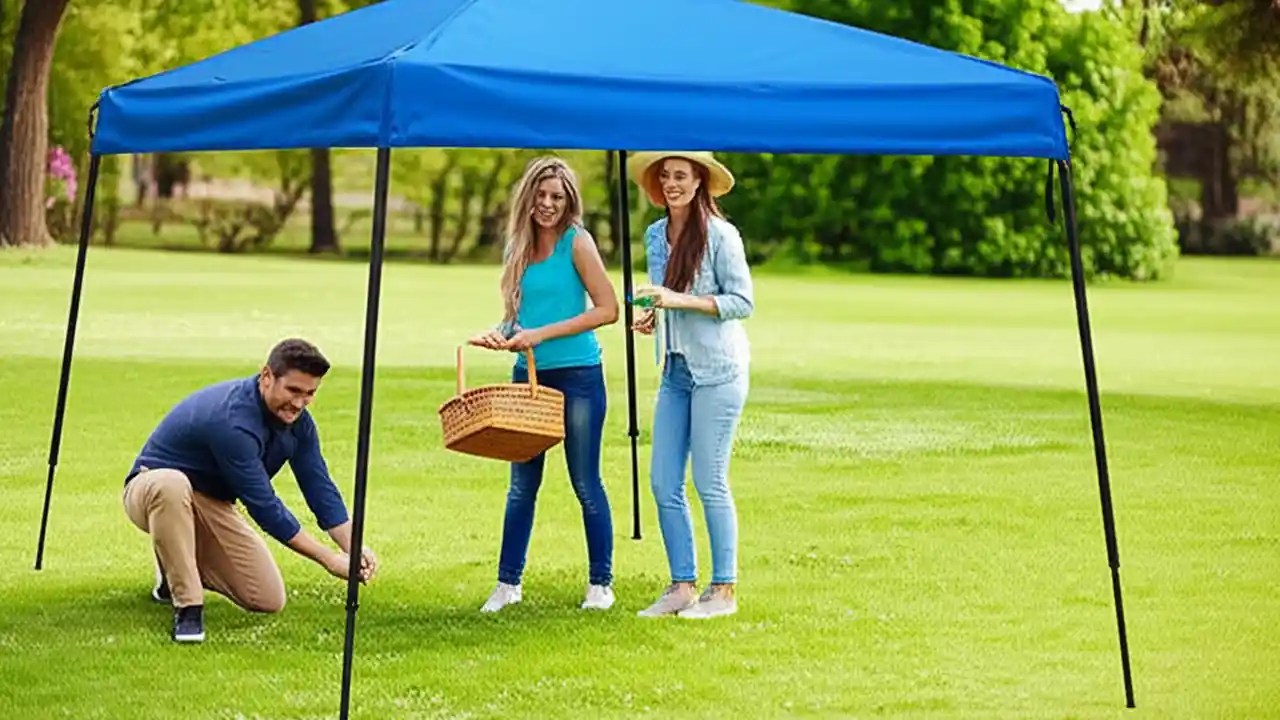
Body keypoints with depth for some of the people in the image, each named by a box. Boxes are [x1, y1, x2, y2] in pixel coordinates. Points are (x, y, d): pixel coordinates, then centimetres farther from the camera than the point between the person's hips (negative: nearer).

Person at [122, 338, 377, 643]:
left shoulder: (296, 421, -8)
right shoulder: (232, 421, -33)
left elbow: (320, 488, -3)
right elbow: (263, 505, -29)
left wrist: (354, 549, -18)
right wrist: (329, 559, -26)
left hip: (212, 503, 7)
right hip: (152, 489, -7)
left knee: (269, 601, -7)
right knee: (172, 484, -44)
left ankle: (180, 567, 17)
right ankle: (187, 607, -30)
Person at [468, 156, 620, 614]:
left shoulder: (577, 242, -7)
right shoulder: (519, 248, 10)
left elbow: (607, 309, -13)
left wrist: (542, 334, -16)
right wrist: (499, 335, -5)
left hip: (577, 375, -5)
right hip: (528, 375, 5)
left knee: (585, 482, 2)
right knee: (522, 484, 9)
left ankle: (600, 583, 13)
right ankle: (508, 583, 16)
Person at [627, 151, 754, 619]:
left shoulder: (719, 235, -9)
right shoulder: (655, 236, 10)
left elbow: (743, 302, -11)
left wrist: (680, 300, -18)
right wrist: (651, 316, 1)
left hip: (717, 370, -7)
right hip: (675, 370, 7)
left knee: (709, 483, -3)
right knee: (663, 483, 4)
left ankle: (724, 590, 7)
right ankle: (682, 586, 13)